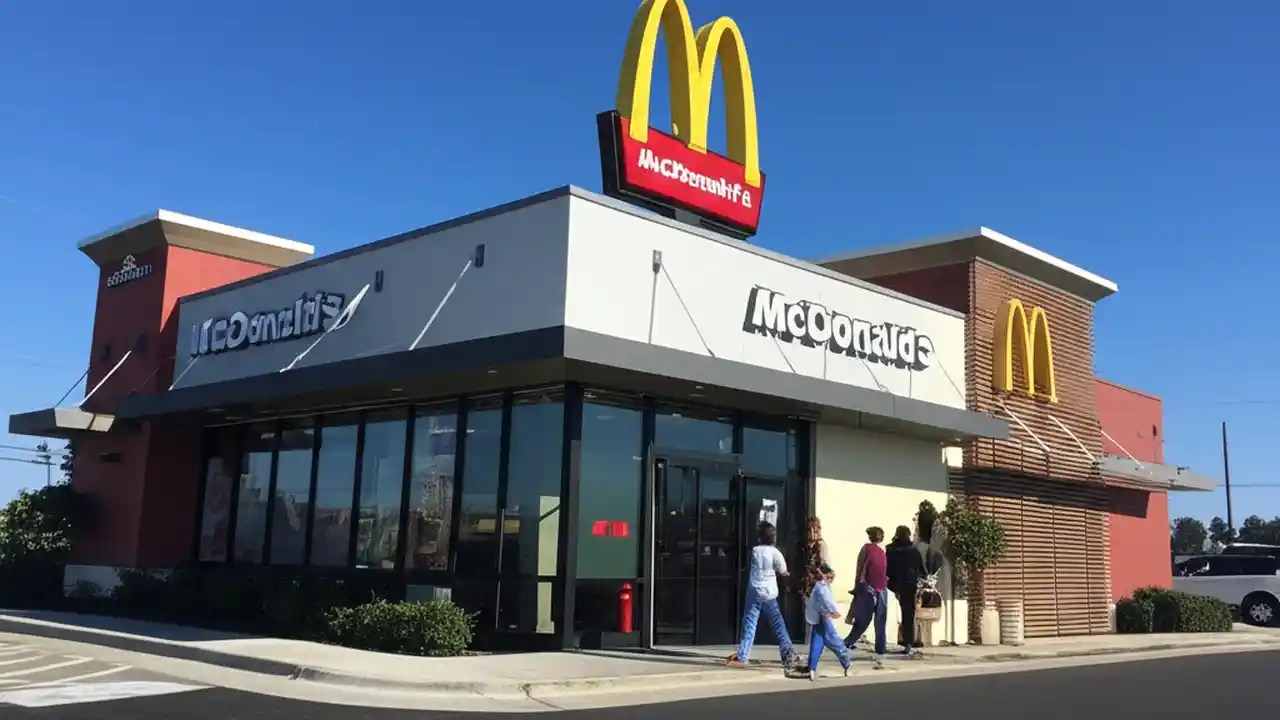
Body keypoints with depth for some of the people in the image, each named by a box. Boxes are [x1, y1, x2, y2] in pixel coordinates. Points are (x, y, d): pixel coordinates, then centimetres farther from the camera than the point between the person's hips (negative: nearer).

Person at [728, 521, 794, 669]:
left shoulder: (755, 550, 2)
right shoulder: (775, 553, -6)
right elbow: (783, 573, 2)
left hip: (754, 592, 1)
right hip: (769, 593, -1)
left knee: (749, 625, 1)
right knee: (778, 624, 12)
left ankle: (742, 657, -3)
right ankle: (787, 651, 13)